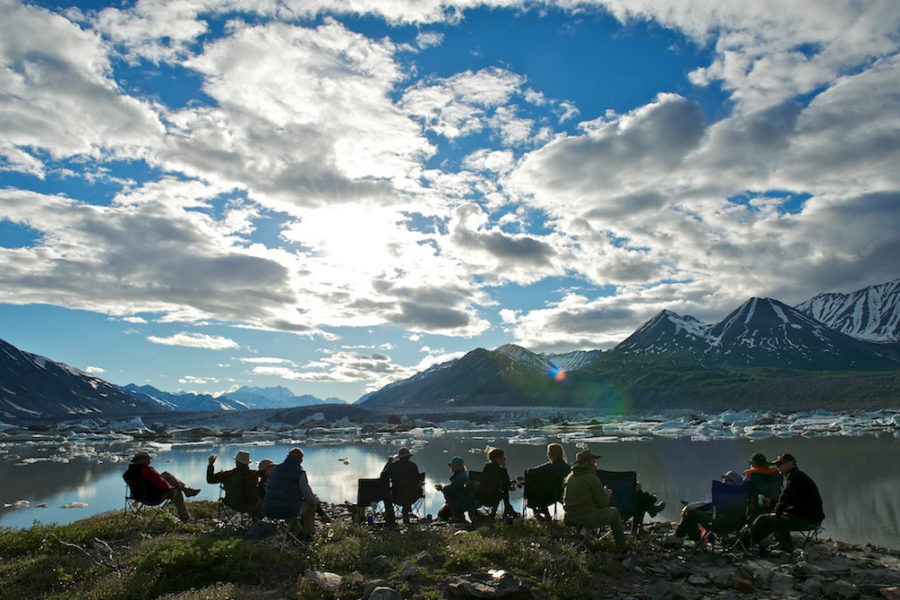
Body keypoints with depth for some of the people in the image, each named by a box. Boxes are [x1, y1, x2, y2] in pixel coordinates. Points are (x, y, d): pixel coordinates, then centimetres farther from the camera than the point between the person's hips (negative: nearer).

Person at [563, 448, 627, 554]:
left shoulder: (569, 477, 5)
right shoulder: (592, 479, -15)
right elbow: (603, 504, -8)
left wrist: (603, 493, 21)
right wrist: (606, 495, 14)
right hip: (589, 519, -7)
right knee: (614, 512, 18)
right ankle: (621, 548, 23)